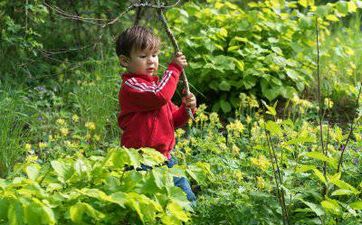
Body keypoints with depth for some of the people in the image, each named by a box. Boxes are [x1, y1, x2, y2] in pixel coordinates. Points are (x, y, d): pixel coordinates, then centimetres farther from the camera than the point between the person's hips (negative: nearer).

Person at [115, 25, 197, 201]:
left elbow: (173, 120, 23)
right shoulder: (130, 85, -11)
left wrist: (186, 109, 1)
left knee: (188, 200, 12)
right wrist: (174, 68, -16)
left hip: (165, 159, 9)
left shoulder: (155, 83, 19)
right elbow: (160, 96, -29)